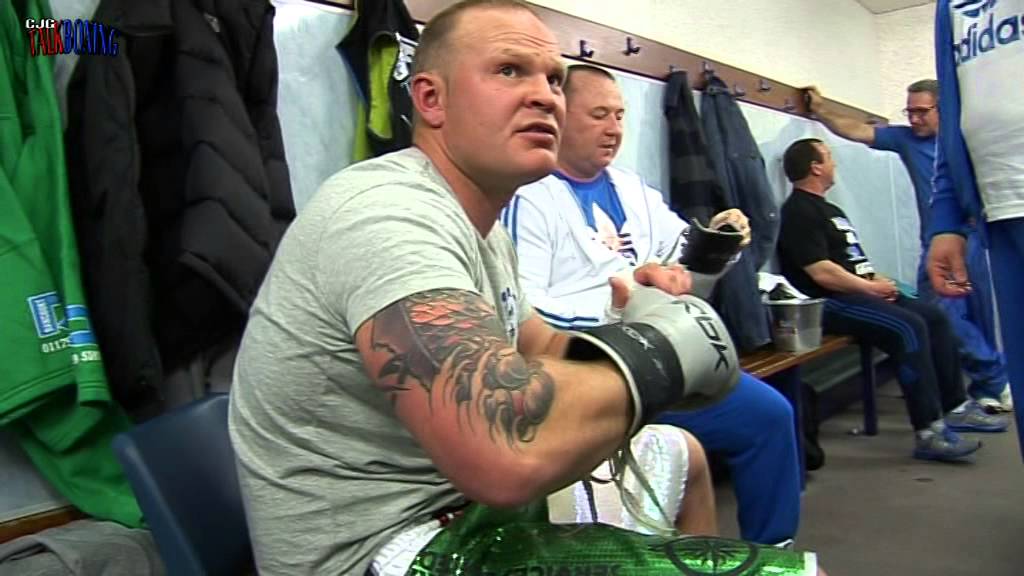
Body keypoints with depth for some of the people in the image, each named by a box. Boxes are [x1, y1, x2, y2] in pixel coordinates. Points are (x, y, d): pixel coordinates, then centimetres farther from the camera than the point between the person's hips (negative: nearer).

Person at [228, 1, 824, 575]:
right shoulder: (389, 211, -23)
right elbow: (512, 453, -36)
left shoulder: (479, 224, 9)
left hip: (460, 512, 10)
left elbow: (535, 354, 18)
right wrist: (659, 347, -18)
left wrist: (635, 329, -3)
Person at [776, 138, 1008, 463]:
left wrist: (877, 280, 4)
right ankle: (929, 432, -25)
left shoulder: (828, 209, 22)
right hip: (830, 303, -11)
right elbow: (821, 272, -21)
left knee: (934, 317, 5)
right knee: (909, 327, -26)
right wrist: (871, 287, -11)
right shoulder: (799, 212, -11)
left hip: (857, 292, 11)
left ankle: (954, 408, 11)